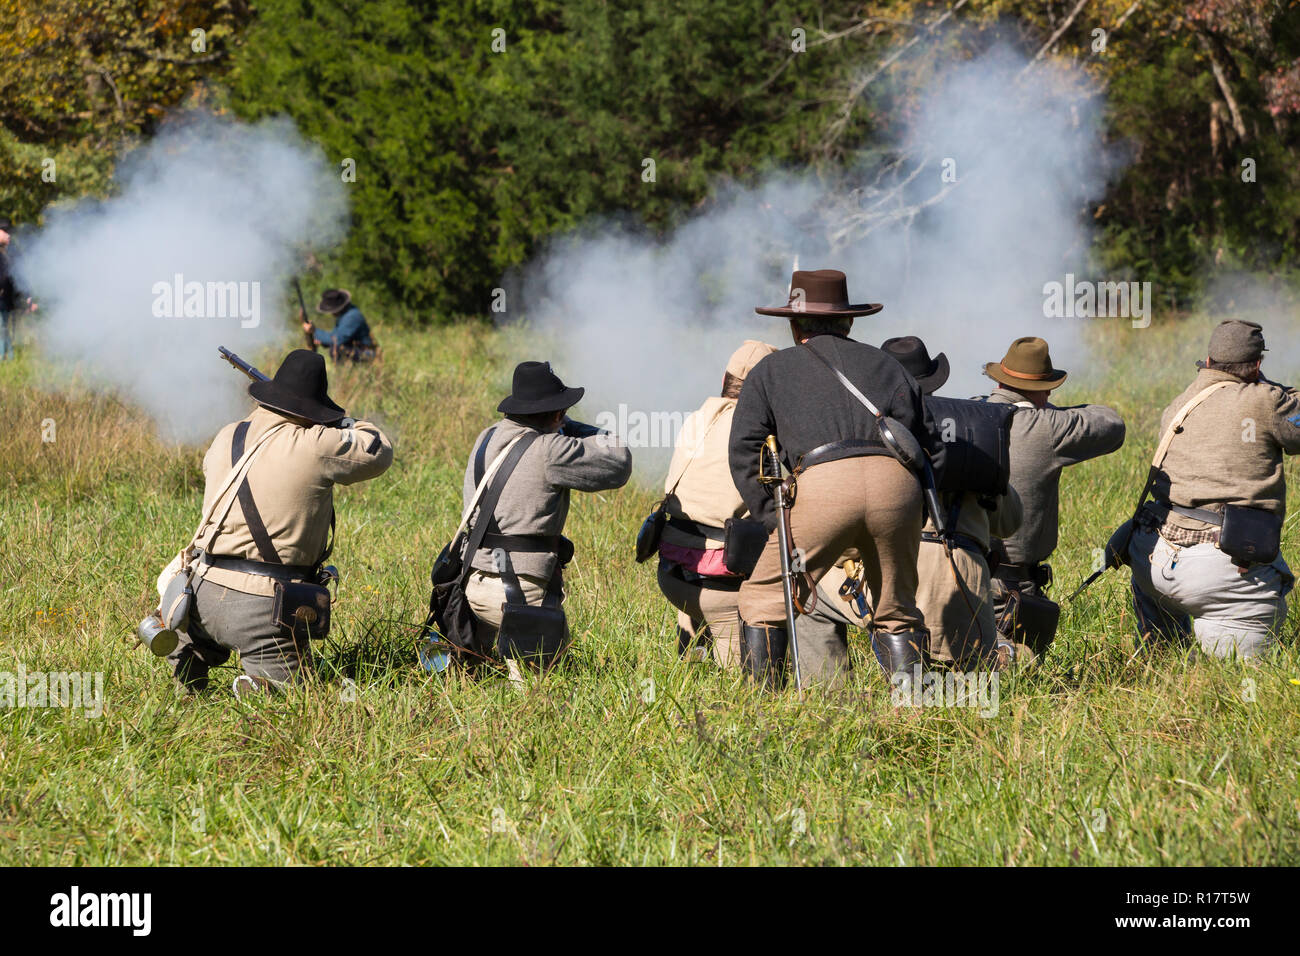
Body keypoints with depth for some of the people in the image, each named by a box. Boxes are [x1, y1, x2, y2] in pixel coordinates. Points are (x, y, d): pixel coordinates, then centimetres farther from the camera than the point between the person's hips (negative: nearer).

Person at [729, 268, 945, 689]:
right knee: (896, 611, 19)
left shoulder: (771, 371, 24)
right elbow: (932, 453, 21)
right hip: (895, 482, 2)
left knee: (764, 598, 14)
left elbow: (744, 454, 14)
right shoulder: (887, 366, 29)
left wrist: (774, 520, 14)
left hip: (823, 485, -2)